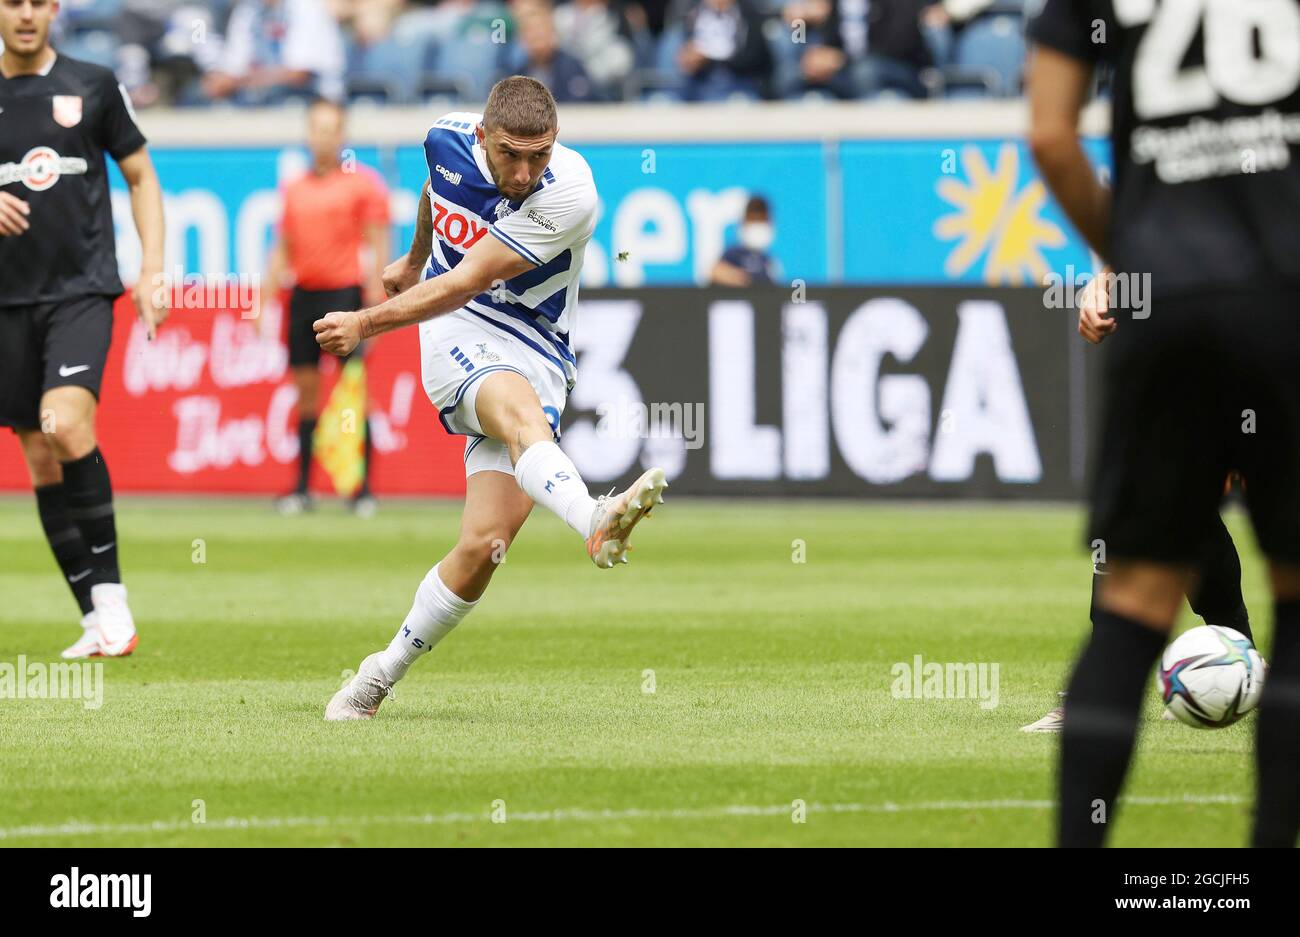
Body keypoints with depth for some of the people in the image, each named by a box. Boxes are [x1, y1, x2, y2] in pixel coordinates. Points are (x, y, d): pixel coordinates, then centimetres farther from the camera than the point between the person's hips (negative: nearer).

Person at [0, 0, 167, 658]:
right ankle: (101, 624, 10)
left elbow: (141, 178, 11)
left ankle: (109, 590, -13)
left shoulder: (92, 86, 3)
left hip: (83, 289, -3)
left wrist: (152, 270, 2)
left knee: (65, 425, -25)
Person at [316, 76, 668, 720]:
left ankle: (383, 673, 5)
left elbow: (463, 285, -16)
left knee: (484, 544, -14)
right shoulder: (449, 141, -6)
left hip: (537, 355, -1)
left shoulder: (567, 195, -20)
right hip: (456, 334, 1)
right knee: (520, 410, -35)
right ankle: (597, 522, -66)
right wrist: (414, 260, 39)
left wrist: (366, 324, -10)